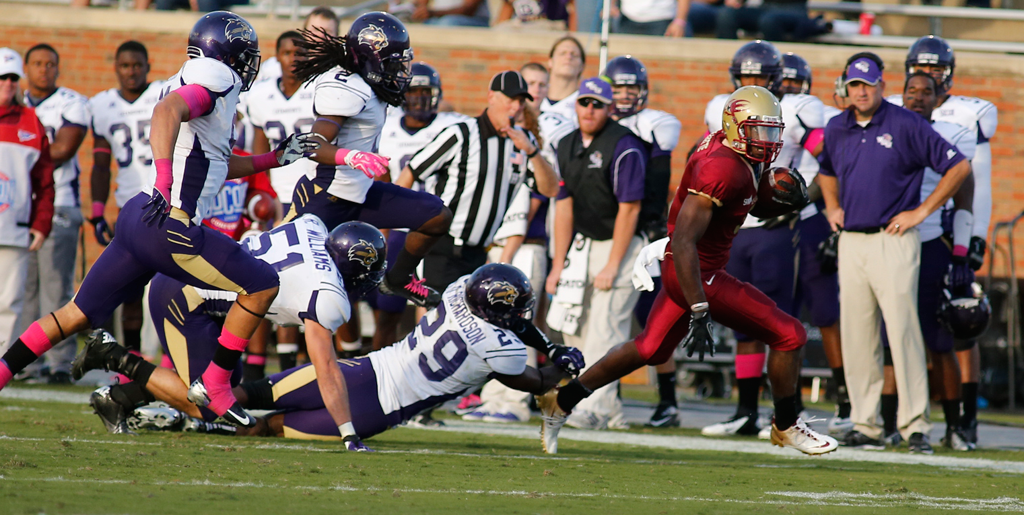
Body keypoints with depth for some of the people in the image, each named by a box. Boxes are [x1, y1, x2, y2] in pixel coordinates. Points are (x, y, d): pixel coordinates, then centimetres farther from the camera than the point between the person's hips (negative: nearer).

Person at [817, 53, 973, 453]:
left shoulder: (905, 126, -6)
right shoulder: (837, 130, 12)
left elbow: (958, 167, -5)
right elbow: (826, 171, 34)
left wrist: (921, 211, -6)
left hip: (893, 240, -6)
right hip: (851, 240, 6)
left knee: (903, 330, -10)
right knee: (856, 337, 5)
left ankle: (915, 424, -7)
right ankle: (864, 424, 10)